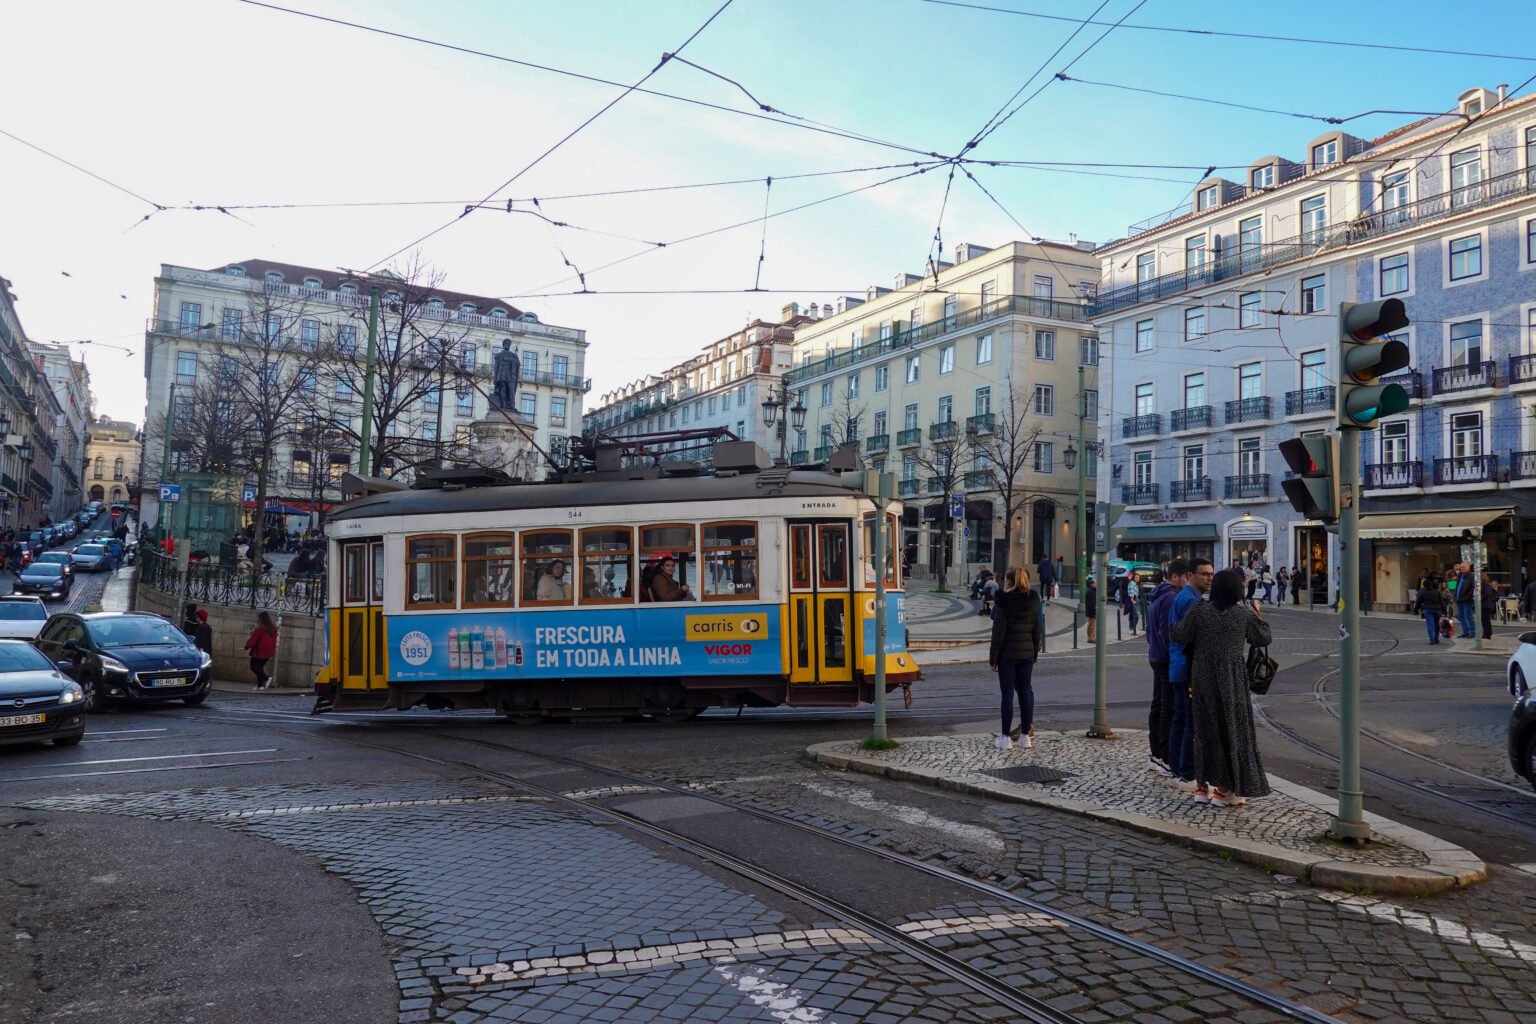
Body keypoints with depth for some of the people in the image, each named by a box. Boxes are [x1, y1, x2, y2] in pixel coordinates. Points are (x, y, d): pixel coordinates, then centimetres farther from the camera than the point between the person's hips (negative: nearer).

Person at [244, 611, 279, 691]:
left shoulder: (260, 628, -17)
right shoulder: (273, 629, 5)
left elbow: (253, 640, -12)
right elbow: (274, 641, 13)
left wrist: (247, 646, 1)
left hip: (259, 651, -7)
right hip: (268, 652, 7)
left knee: (254, 666, 3)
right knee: (260, 667, 16)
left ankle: (266, 678, -16)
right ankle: (260, 685, 11)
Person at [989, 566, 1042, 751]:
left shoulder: (1004, 602, -11)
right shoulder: (1033, 601, 5)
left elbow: (999, 632, -12)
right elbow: (1037, 630, 9)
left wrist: (993, 657, -6)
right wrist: (1035, 653, 17)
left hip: (1007, 654, -5)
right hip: (1027, 653, 5)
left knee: (1007, 693, -1)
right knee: (1025, 691, 9)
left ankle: (1006, 737, 3)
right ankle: (1025, 736, 13)